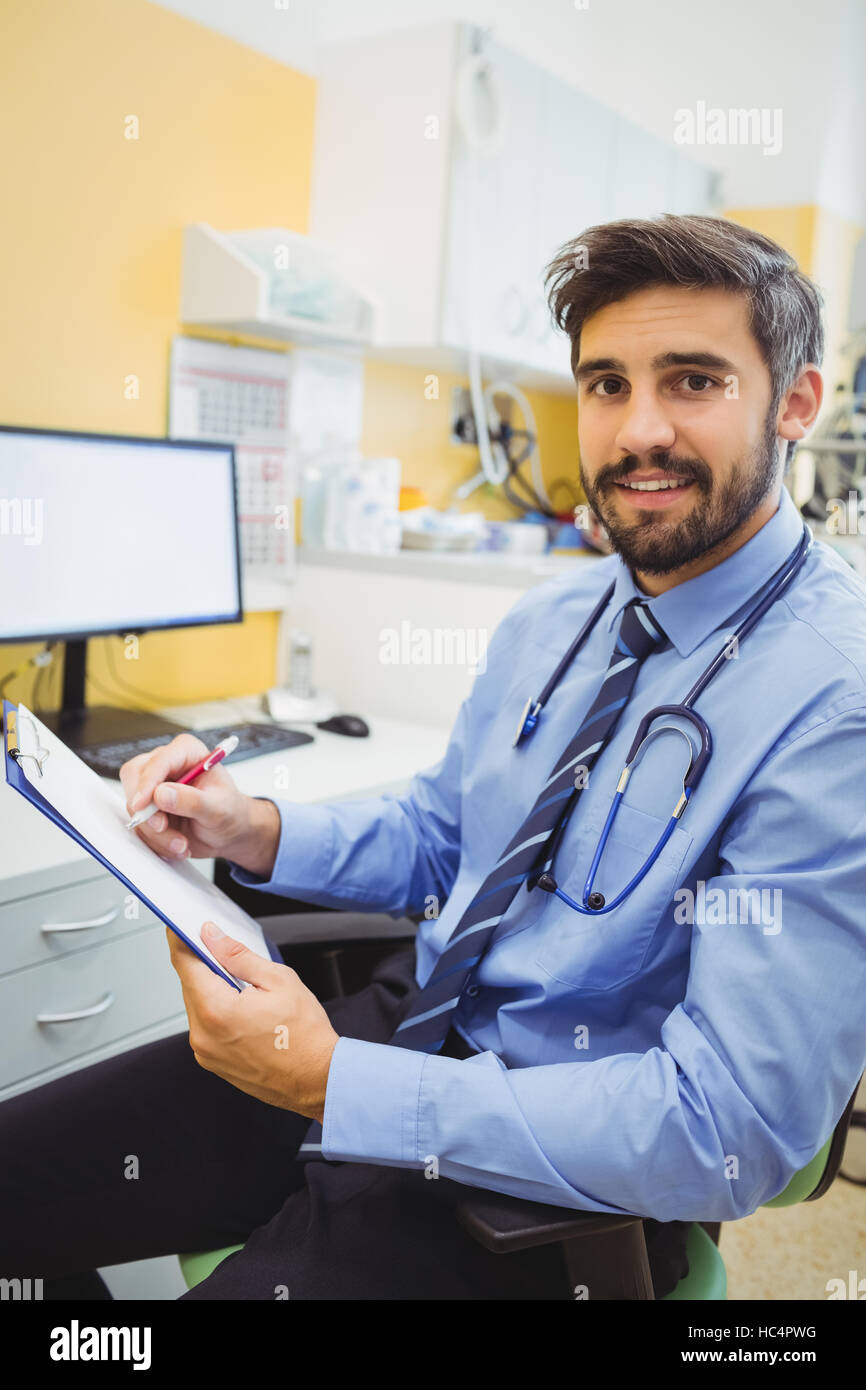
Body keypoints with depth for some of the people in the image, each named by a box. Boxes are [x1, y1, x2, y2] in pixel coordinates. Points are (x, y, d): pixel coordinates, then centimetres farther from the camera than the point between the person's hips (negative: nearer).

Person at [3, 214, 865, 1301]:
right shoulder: (551, 616, 4)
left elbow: (731, 1136, -24)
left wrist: (332, 1085, -24)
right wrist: (255, 833, -7)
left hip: (554, 1170, -6)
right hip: (408, 1023, 6)